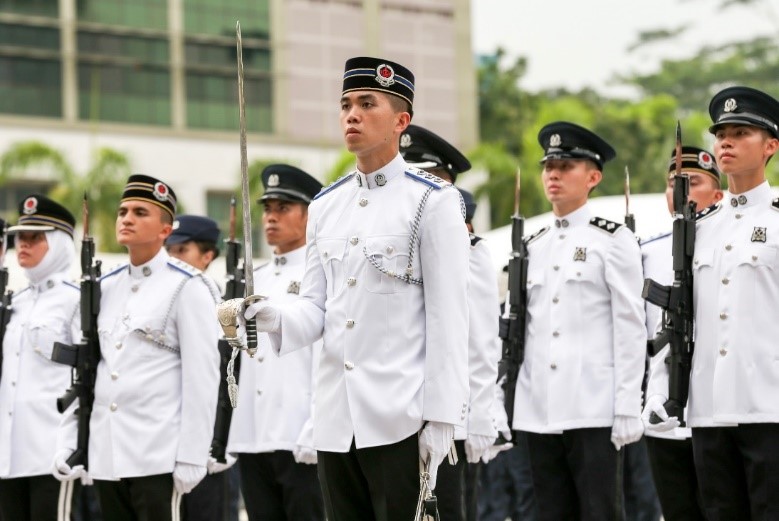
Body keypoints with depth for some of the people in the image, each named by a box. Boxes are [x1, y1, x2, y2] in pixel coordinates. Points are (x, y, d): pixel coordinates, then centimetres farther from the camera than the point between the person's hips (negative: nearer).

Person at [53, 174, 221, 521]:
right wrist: (68, 443, 10)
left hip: (159, 458, -6)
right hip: (106, 459, 6)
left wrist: (191, 458, -13)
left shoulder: (186, 287, -4)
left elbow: (202, 378, -8)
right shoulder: (106, 288, 15)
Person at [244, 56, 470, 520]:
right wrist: (276, 319, -11)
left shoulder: (433, 201, -4)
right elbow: (316, 309, 12)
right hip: (336, 422, 6)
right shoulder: (325, 206, 13)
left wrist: (440, 417, -13)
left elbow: (448, 319, -8)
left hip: (401, 421, -6)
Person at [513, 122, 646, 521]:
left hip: (594, 411, -5)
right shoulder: (534, 246, 16)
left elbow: (630, 329, -5)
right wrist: (508, 404, 11)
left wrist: (628, 409, -11)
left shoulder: (613, 240, 0)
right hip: (539, 412, 5)